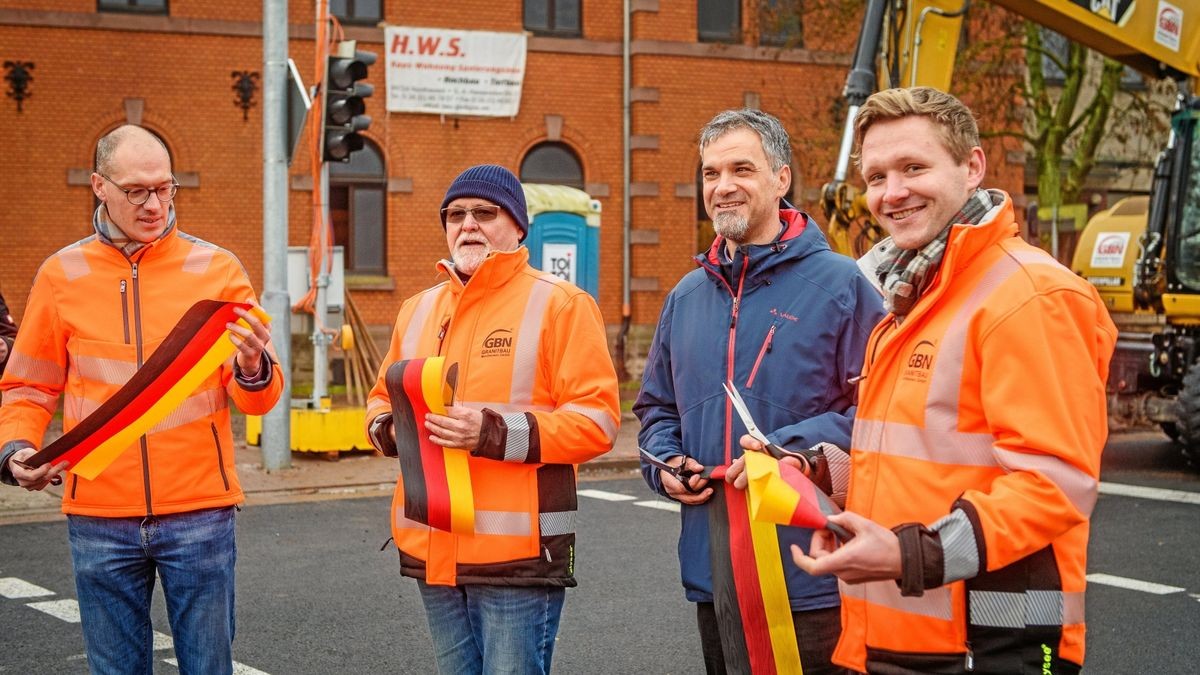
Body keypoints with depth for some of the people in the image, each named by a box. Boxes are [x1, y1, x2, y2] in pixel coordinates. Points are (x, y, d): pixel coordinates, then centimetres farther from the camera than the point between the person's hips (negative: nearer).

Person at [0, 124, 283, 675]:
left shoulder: (216, 269, 2)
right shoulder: (62, 274, 5)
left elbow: (257, 401, 2)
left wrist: (253, 370, -20)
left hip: (200, 513, -1)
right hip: (99, 517, 1)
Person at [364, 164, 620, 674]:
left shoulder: (559, 304, -5)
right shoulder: (418, 309, 15)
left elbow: (597, 419, -11)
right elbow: (382, 400, 23)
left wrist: (494, 433, -21)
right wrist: (393, 429, -2)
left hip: (518, 554, -6)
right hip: (432, 551, 6)